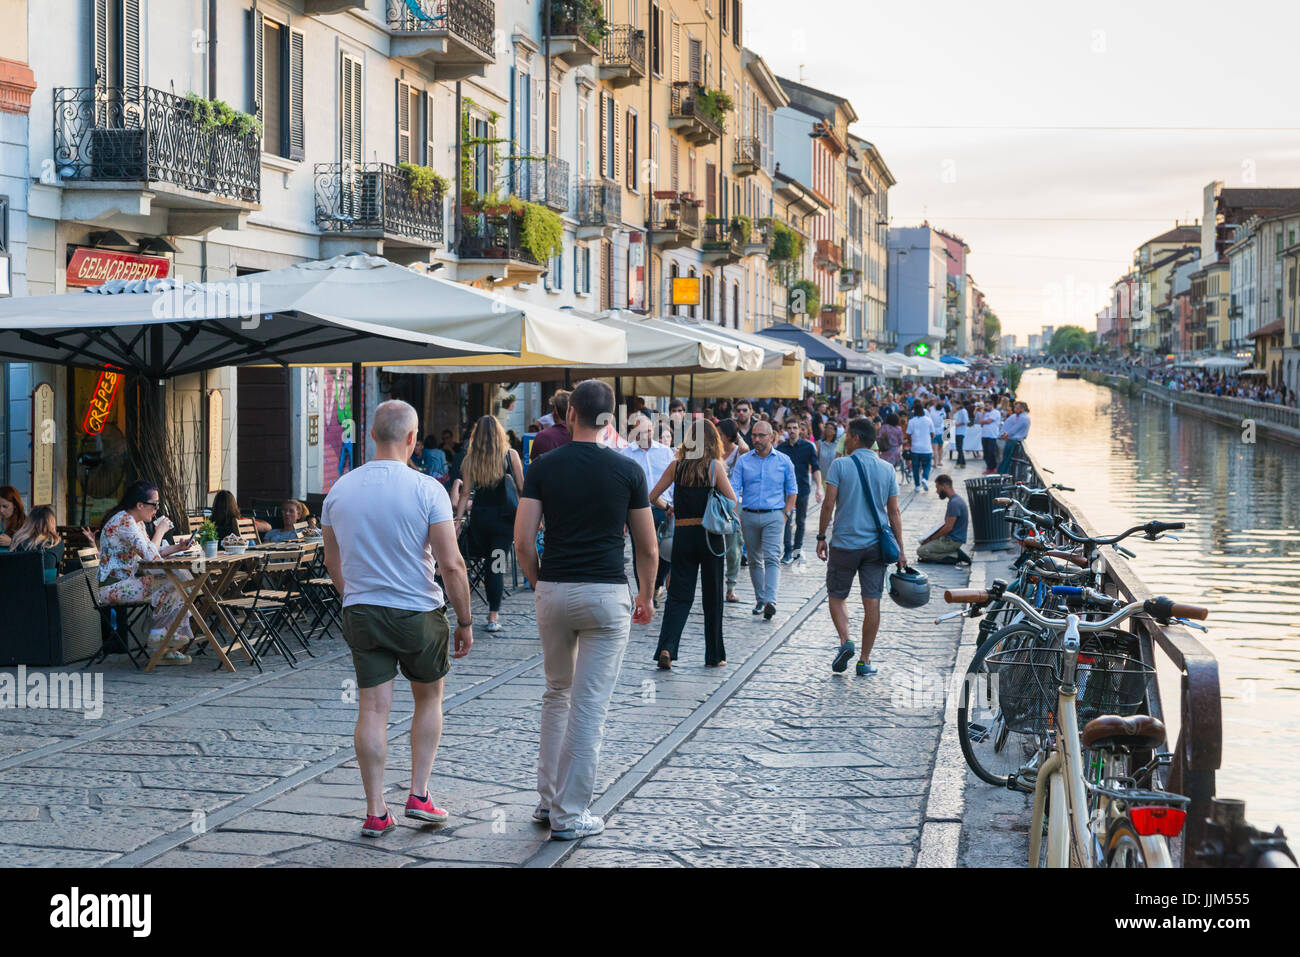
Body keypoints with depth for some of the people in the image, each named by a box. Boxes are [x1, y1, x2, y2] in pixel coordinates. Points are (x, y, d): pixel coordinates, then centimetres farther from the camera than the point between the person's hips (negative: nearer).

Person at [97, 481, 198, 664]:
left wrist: (176, 548, 7)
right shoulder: (123, 522, -19)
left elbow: (150, 553, 22)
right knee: (173, 585, -21)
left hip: (128, 582, 10)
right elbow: (150, 556, -24)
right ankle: (159, 634, -1)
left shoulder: (137, 522, 14)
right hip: (113, 586, -10)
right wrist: (160, 531, -9)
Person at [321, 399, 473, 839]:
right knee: (429, 700, 18)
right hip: (419, 613, -3)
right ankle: (419, 794, 14)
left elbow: (333, 563, 12)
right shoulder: (427, 490, -13)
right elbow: (451, 564, -14)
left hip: (360, 613, 3)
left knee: (372, 711, 4)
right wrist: (465, 621, -4)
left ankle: (376, 813, 6)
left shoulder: (340, 490, 1)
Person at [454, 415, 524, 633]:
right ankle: (493, 616, -6)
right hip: (504, 517, -2)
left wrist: (458, 519, 1)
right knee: (497, 565, -1)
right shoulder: (511, 456, -4)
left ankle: (493, 609, 21)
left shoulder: (470, 460, 0)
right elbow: (521, 488, -1)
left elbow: (466, 493, -3)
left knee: (487, 562, 17)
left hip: (479, 517, 2)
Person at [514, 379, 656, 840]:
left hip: (553, 592, 2)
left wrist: (539, 584, 12)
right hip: (607, 595, -2)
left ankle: (548, 799, 23)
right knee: (589, 707, 1)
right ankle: (570, 815, 3)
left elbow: (523, 541, -5)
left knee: (556, 694, 20)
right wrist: (646, 597, 17)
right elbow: (647, 548, 2)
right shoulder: (627, 470, -2)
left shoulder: (543, 467, 0)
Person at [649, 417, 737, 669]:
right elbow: (733, 502, -7)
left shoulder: (676, 466, 0)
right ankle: (714, 655, 16)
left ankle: (667, 646, -15)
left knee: (679, 594, 5)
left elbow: (651, 497, 4)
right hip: (710, 535, -2)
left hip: (682, 535, 2)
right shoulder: (714, 466, -7)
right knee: (712, 596, 9)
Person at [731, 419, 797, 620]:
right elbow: (733, 489, 0)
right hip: (749, 515, 2)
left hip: (774, 516, -2)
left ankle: (771, 600, -25)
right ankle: (760, 599, 21)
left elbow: (792, 490, 10)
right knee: (755, 560, 10)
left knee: (772, 558, -15)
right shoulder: (743, 461, 5)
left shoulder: (784, 461, 4)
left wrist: (786, 513, -2)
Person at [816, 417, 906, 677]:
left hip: (844, 543, -3)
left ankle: (845, 641, -8)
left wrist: (821, 537, 0)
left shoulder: (841, 465, -6)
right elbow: (894, 512, 4)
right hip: (875, 545, 3)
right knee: (872, 602, 4)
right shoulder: (887, 469, 4)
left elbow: (828, 505, -9)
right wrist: (900, 548, 9)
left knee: (836, 596, 13)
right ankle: (865, 660, 7)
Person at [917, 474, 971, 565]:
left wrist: (931, 538, -12)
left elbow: (948, 527, -22)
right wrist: (932, 536, 12)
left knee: (921, 551, -15)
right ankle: (954, 553, 5)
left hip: (953, 540, -10)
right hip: (952, 538, 10)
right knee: (921, 544, 19)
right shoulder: (956, 499, 13)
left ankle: (955, 555, -12)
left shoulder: (954, 503, -20)